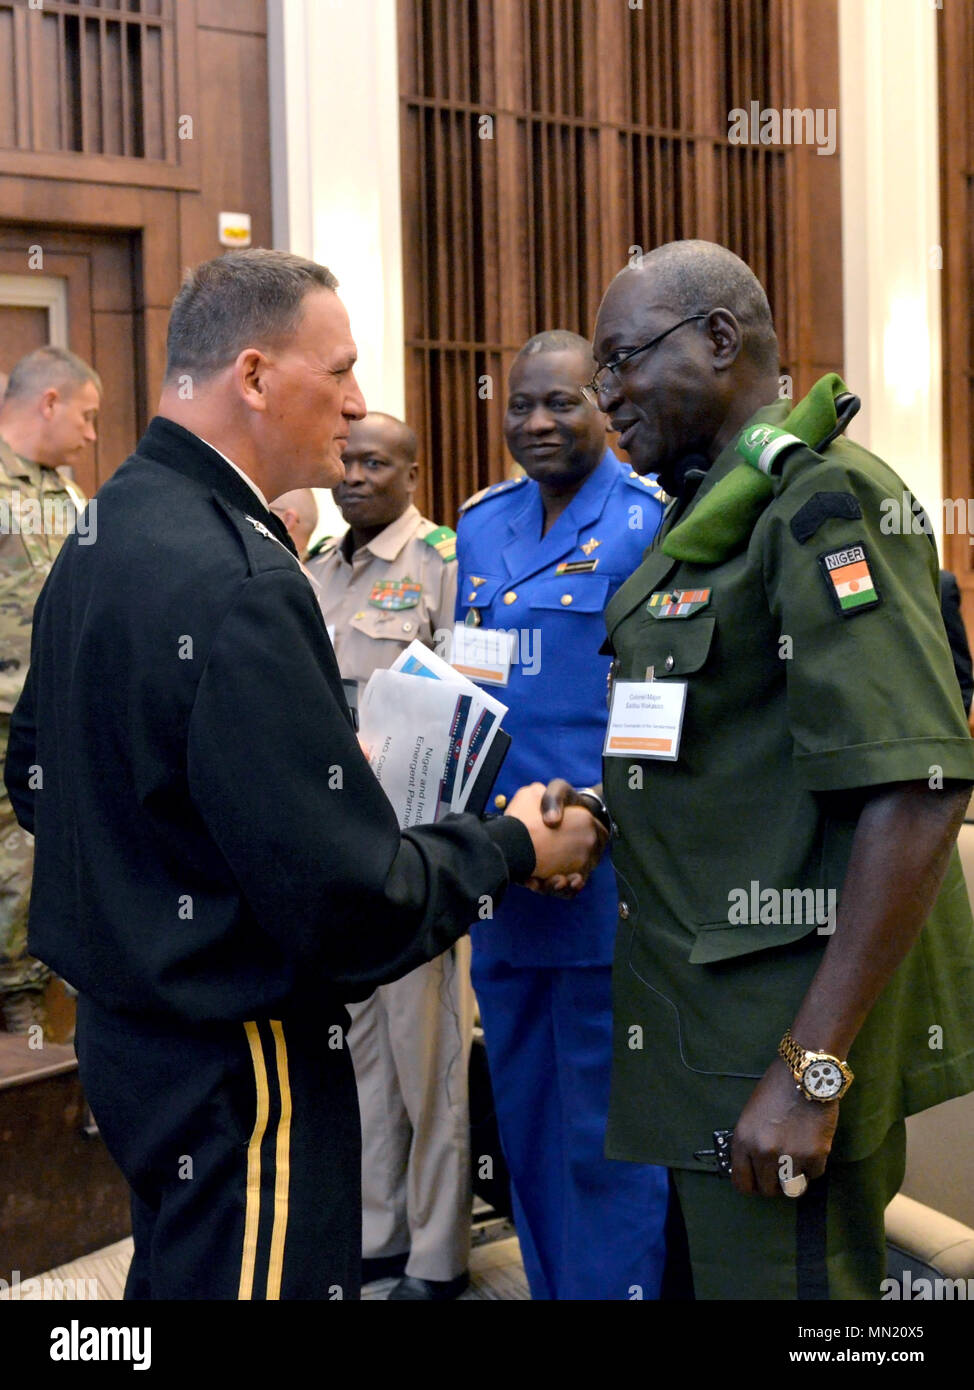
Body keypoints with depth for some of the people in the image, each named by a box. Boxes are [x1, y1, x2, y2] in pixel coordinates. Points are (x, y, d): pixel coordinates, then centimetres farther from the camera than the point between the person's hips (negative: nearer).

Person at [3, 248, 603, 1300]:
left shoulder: (103, 533, 4)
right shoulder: (238, 582, -26)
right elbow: (351, 906, -26)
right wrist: (514, 846, -8)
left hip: (127, 1028, 10)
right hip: (238, 1057, -10)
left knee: (178, 1272, 24)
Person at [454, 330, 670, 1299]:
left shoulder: (649, 521, -8)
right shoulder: (481, 524, 11)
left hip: (604, 873, -7)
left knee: (604, 1127, 4)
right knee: (523, 1107, 19)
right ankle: (548, 1280, 37)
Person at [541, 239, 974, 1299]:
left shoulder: (824, 500, -15)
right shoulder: (706, 513, 14)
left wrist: (810, 1070, -24)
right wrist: (605, 806, 7)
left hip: (788, 1030, -9)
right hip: (712, 1027, 9)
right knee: (711, 1263, 20)